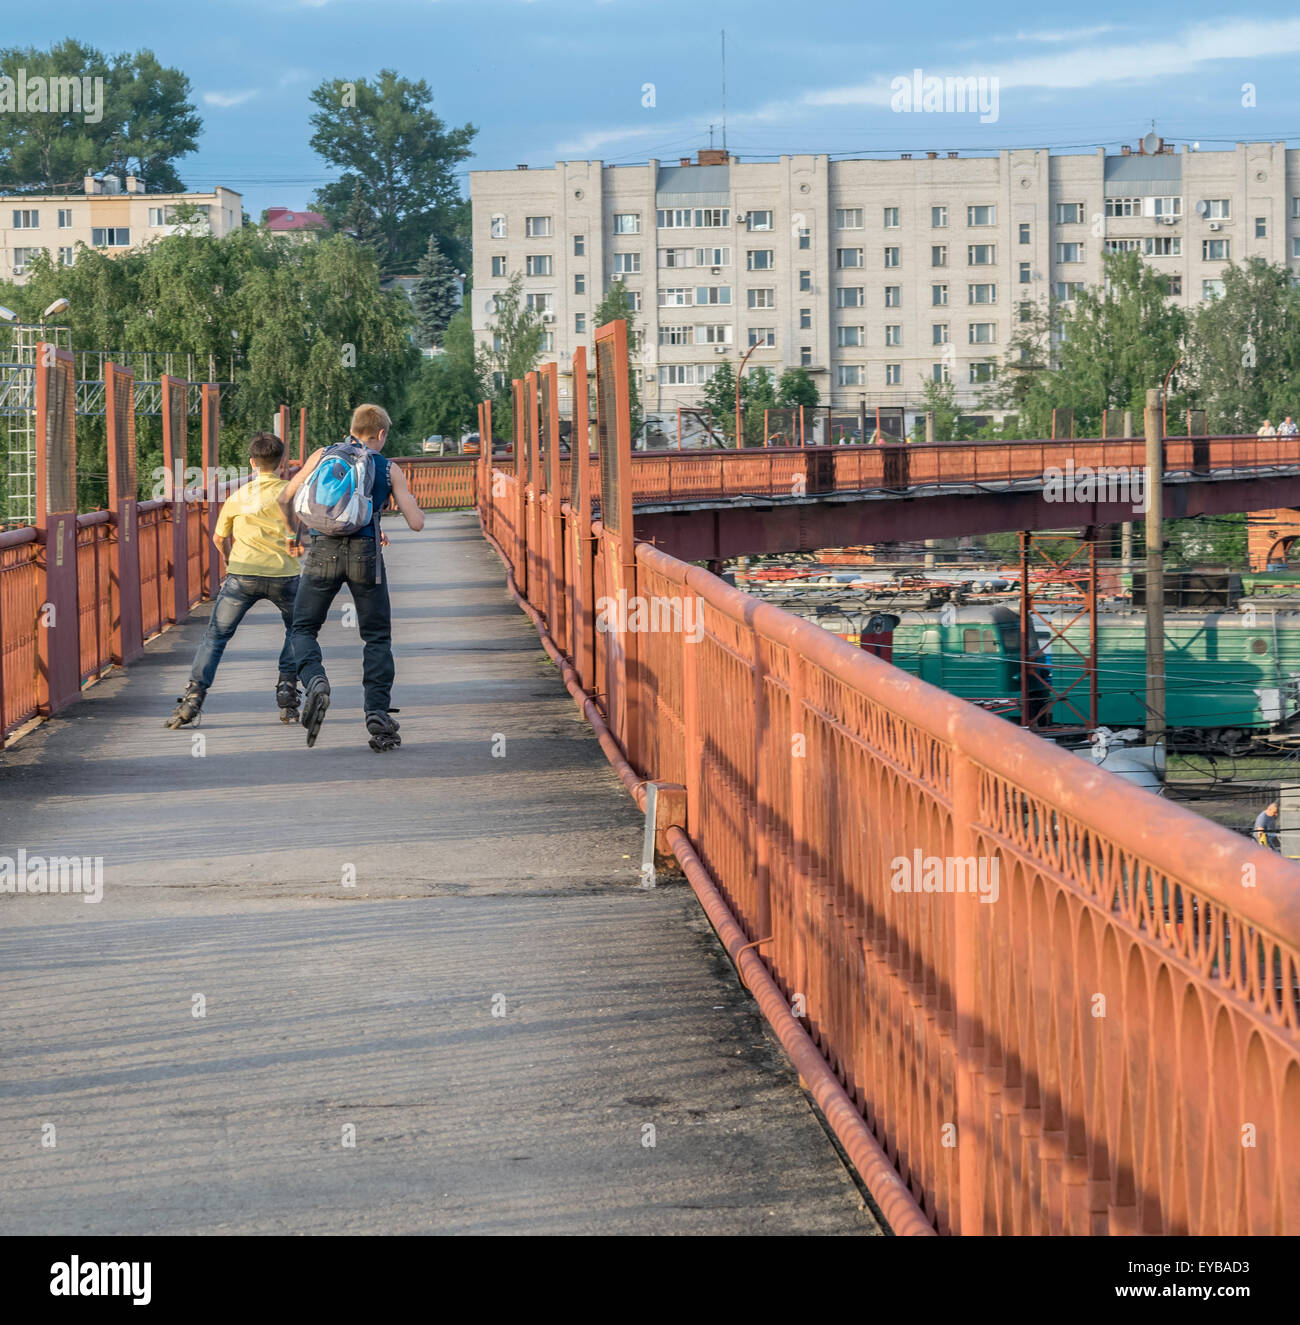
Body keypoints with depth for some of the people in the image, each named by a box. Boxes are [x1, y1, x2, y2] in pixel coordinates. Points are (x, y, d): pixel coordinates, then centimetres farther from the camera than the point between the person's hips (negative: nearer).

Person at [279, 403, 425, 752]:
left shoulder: (323, 456, 12)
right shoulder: (389, 469, 10)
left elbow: (285, 499, 14)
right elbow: (416, 523, 6)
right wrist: (410, 501, 27)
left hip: (323, 551, 0)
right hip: (365, 553, 0)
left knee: (304, 629, 13)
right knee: (377, 637, 11)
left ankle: (314, 681, -17)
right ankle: (378, 714, -2)